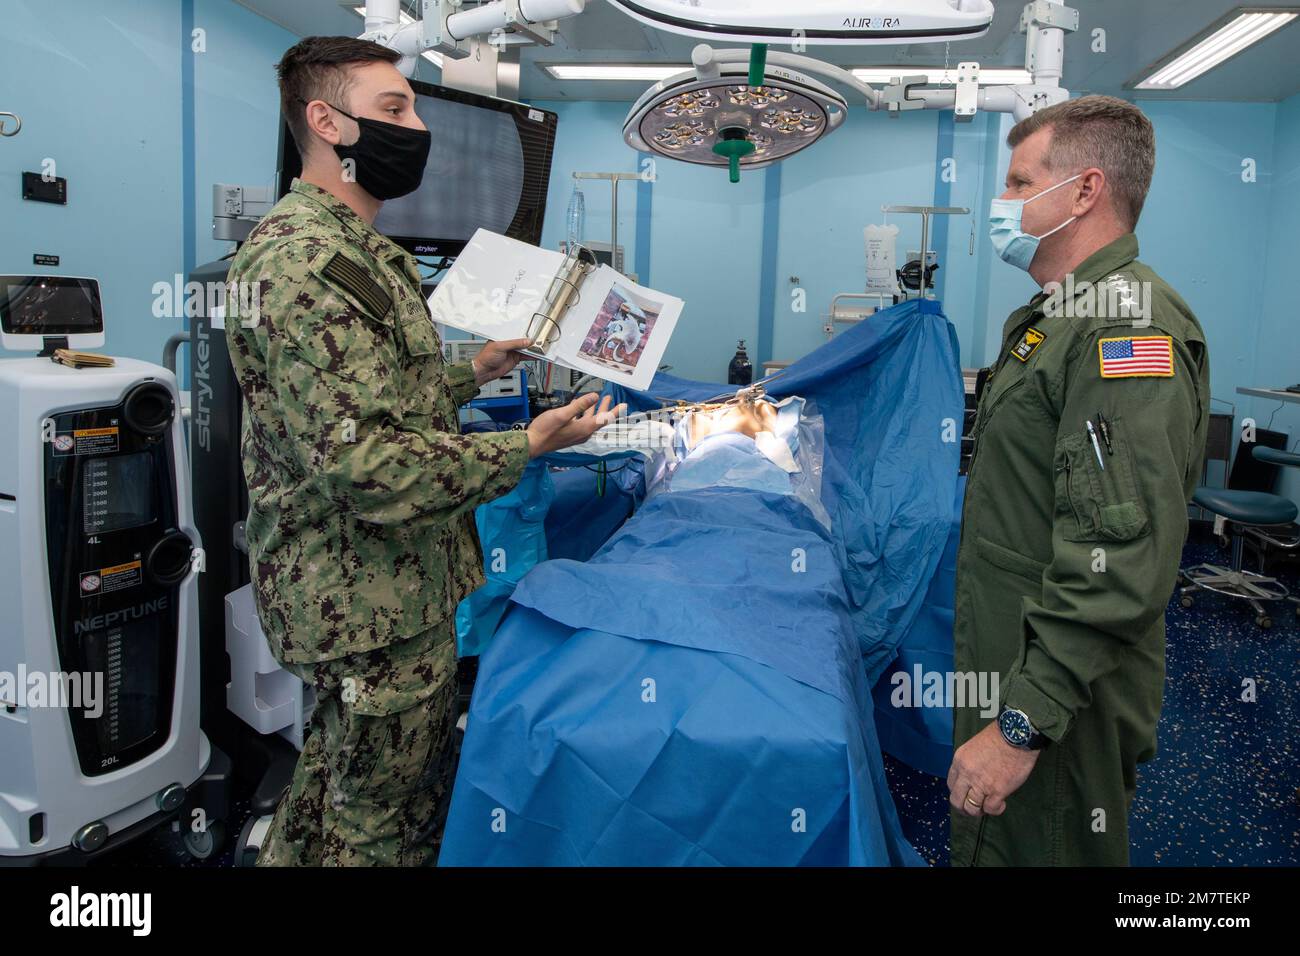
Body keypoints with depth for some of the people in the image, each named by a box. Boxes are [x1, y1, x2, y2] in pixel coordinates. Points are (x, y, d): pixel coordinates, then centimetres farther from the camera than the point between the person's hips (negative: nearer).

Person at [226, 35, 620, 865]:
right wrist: (525, 447, -26)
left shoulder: (361, 249, 14)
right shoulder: (303, 259, -22)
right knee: (388, 825, 9)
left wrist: (472, 374, 12)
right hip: (372, 602, -10)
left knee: (342, 771, 27)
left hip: (398, 581, 10)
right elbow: (363, 459, -29)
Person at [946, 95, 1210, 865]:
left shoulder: (1126, 320, -21)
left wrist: (1024, 725, -28)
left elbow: (1119, 561, -30)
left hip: (1062, 706, -9)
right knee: (987, 845, 22)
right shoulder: (1057, 315, 14)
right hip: (1011, 667, 9)